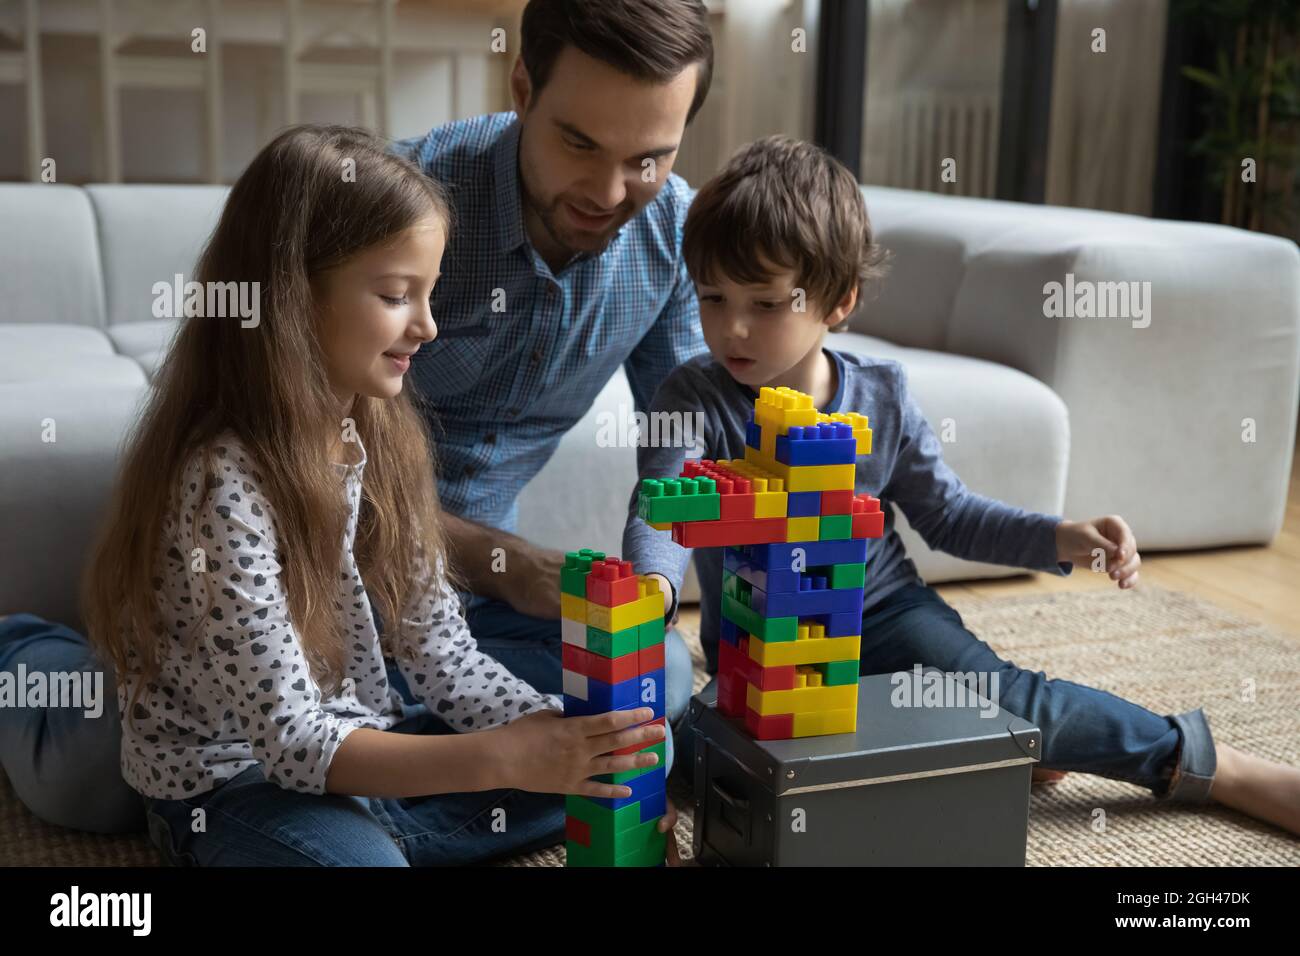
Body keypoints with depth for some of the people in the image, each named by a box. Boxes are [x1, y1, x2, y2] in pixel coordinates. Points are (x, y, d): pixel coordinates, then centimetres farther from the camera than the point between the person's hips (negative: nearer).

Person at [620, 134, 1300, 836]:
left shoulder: (881, 396, -4)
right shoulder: (695, 400, -12)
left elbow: (946, 513, 7)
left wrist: (1059, 539, -6)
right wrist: (651, 585, -50)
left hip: (884, 608, 1)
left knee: (1005, 694, -21)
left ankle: (1232, 773, -6)